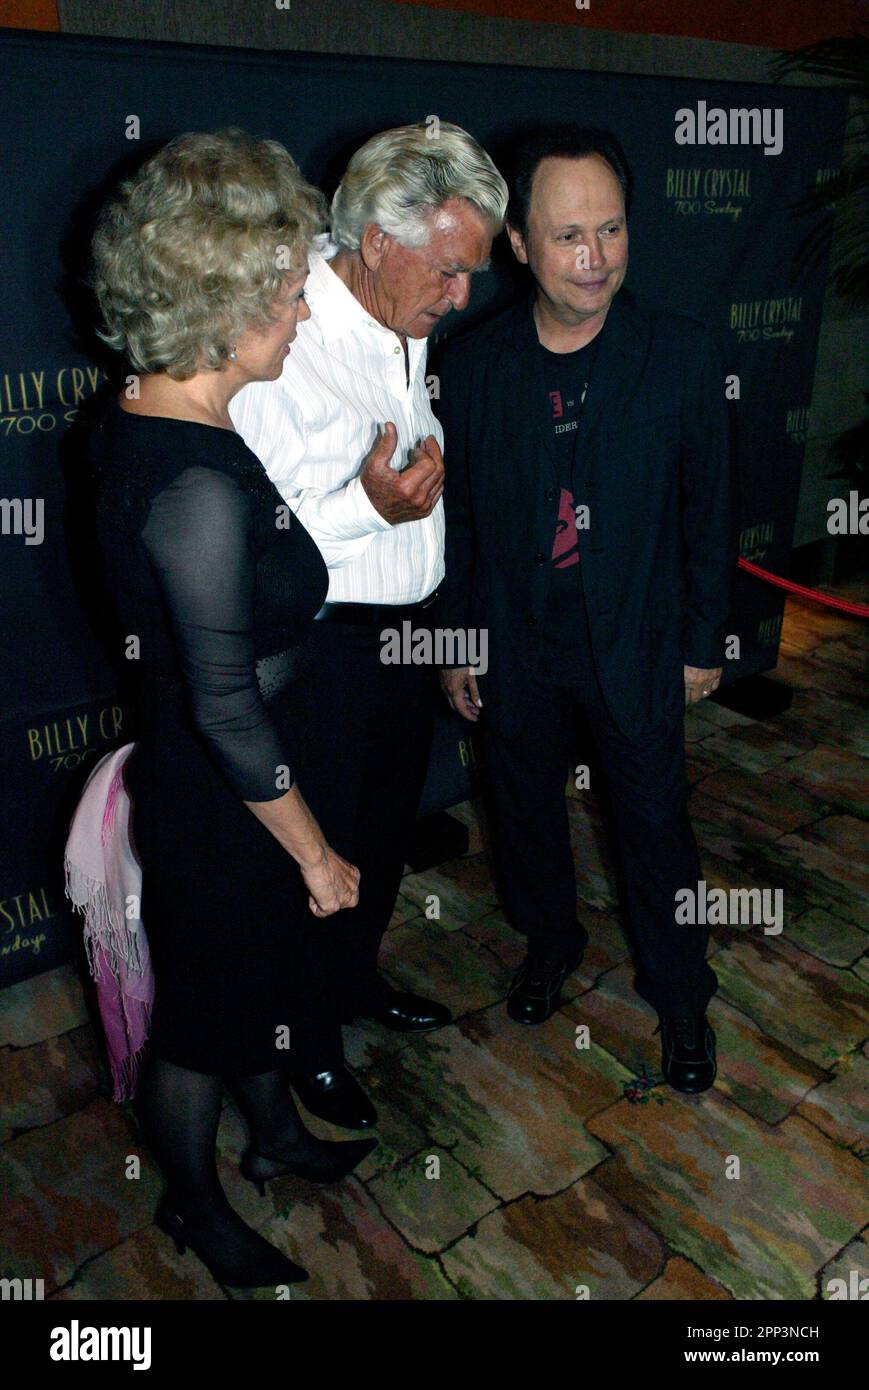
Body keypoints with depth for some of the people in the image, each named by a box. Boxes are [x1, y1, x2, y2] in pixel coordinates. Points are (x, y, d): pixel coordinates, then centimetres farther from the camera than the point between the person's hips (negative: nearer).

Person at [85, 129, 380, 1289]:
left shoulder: (135, 419, -2)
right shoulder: (200, 484, -32)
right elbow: (228, 710, -27)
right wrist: (316, 854, -16)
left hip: (187, 769, 9)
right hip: (220, 802, -9)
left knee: (266, 971, 29)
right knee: (205, 1017, 17)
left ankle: (276, 1136, 56)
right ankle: (195, 1204, 47)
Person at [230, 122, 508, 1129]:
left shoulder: (408, 330, 7)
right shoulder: (279, 347, -22)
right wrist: (368, 506, -35)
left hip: (404, 630, 9)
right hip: (323, 650, -8)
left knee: (390, 821, 23)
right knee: (322, 846, 9)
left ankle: (358, 980, 50)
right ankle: (307, 1040, 36)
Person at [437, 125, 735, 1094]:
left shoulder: (681, 356, -11)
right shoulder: (471, 367, -7)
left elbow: (708, 509, -3)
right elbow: (454, 516, 0)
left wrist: (703, 642, -1)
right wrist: (455, 644, 3)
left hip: (637, 646, -1)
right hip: (515, 650, 2)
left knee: (655, 822, 12)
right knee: (525, 804, 19)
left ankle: (679, 995, 37)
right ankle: (550, 942, 49)